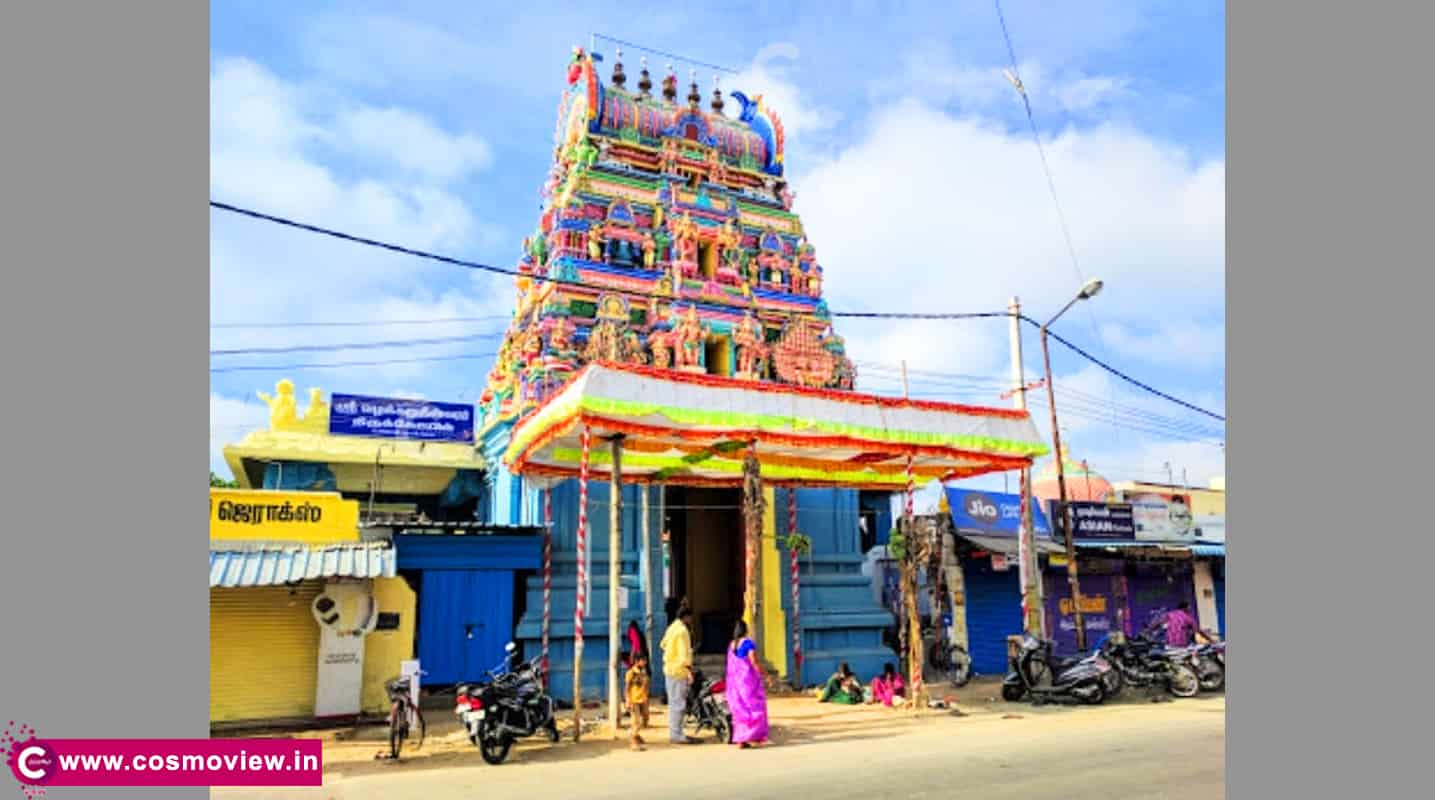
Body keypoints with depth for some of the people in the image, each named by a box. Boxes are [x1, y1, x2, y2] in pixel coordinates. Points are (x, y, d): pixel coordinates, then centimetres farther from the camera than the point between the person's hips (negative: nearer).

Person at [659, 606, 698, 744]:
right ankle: (677, 735, -5)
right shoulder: (682, 631, -16)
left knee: (673, 703, 15)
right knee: (679, 703, -6)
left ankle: (673, 733, 21)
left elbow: (663, 644, 24)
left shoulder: (672, 627, 13)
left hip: (669, 669, 10)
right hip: (679, 670, -10)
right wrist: (689, 671, -22)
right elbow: (684, 653, -22)